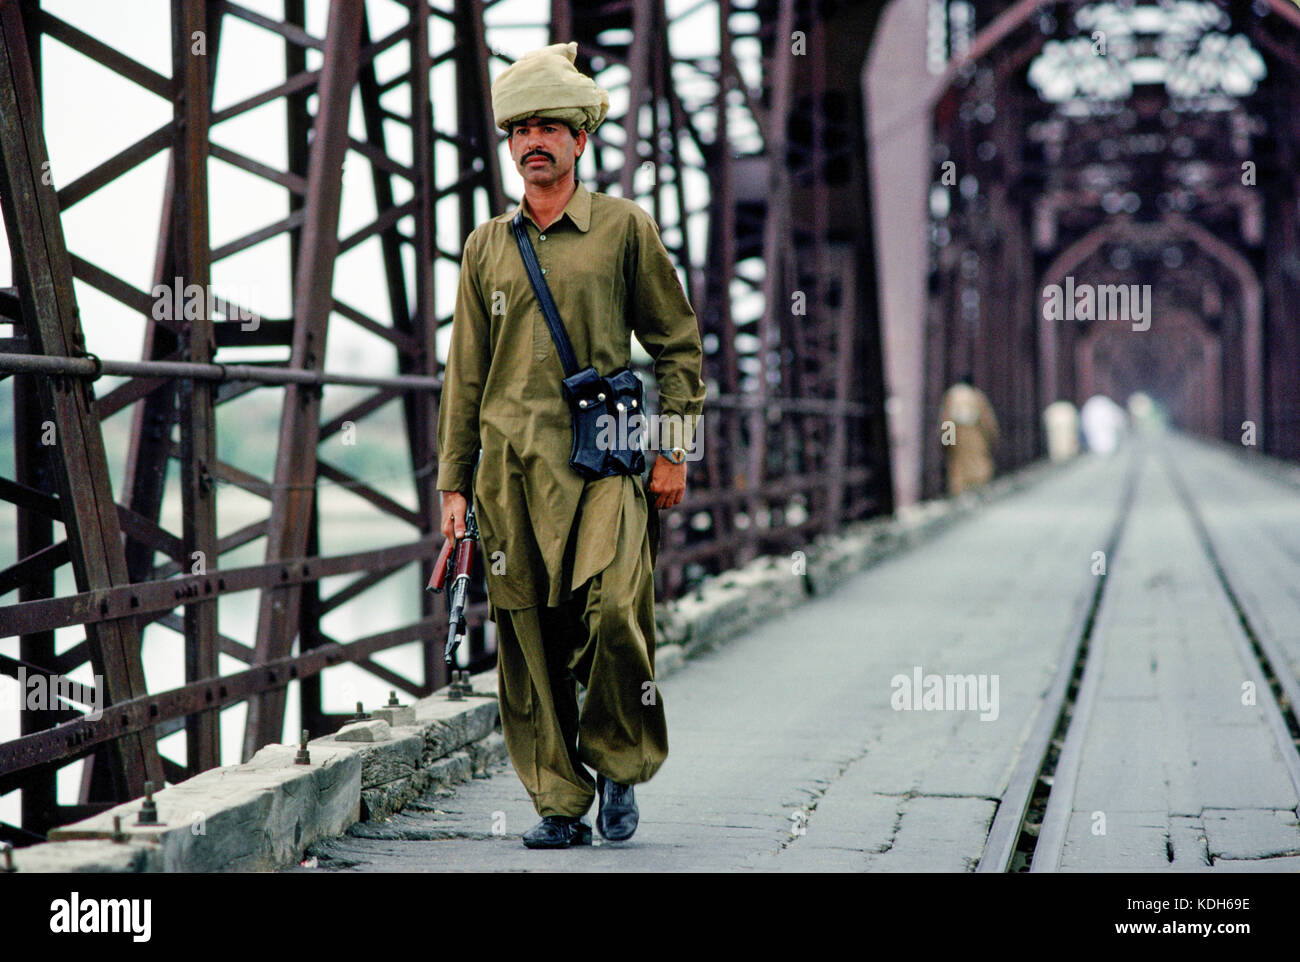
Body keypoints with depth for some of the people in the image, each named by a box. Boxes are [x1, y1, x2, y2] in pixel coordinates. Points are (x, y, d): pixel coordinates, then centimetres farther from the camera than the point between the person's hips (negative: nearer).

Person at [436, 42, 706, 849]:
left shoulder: (626, 228, 6)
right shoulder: (488, 246, 14)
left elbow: (678, 343, 10)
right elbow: (465, 372, 17)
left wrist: (674, 450, 2)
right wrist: (455, 481, 13)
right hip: (512, 465, 3)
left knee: (614, 614, -18)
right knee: (528, 637, 0)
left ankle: (620, 765, 4)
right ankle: (560, 803, 9)